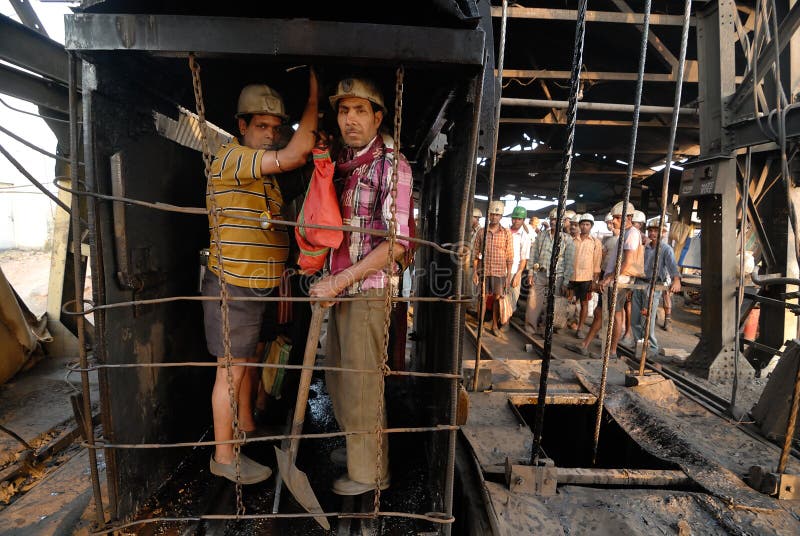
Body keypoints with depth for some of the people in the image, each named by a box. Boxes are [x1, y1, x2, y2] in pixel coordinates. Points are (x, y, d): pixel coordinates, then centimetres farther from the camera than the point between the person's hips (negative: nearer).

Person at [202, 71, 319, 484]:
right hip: (233, 285, -9)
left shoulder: (263, 172, 15)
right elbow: (294, 156, -26)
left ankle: (246, 430, 38)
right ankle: (224, 456, 17)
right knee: (231, 369, 1)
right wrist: (313, 99, -15)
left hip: (255, 286, 9)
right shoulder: (231, 158, -14)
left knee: (246, 361, 20)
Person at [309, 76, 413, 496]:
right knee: (338, 377, 21)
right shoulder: (341, 162, 12)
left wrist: (341, 281, -18)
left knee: (361, 383, 5)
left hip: (368, 289, -8)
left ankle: (369, 472, 29)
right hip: (339, 287, 8)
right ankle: (352, 442, 46)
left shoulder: (392, 164, -11)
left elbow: (396, 241, -19)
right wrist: (328, 280, 9)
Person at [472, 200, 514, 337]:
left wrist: (509, 275, -3)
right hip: (483, 270, 1)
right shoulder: (482, 232, 3)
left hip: (499, 271, 0)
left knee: (497, 298, 5)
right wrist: (475, 272, -1)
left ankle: (495, 326, 18)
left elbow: (509, 256, 1)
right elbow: (476, 254, 5)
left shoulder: (507, 233, 1)